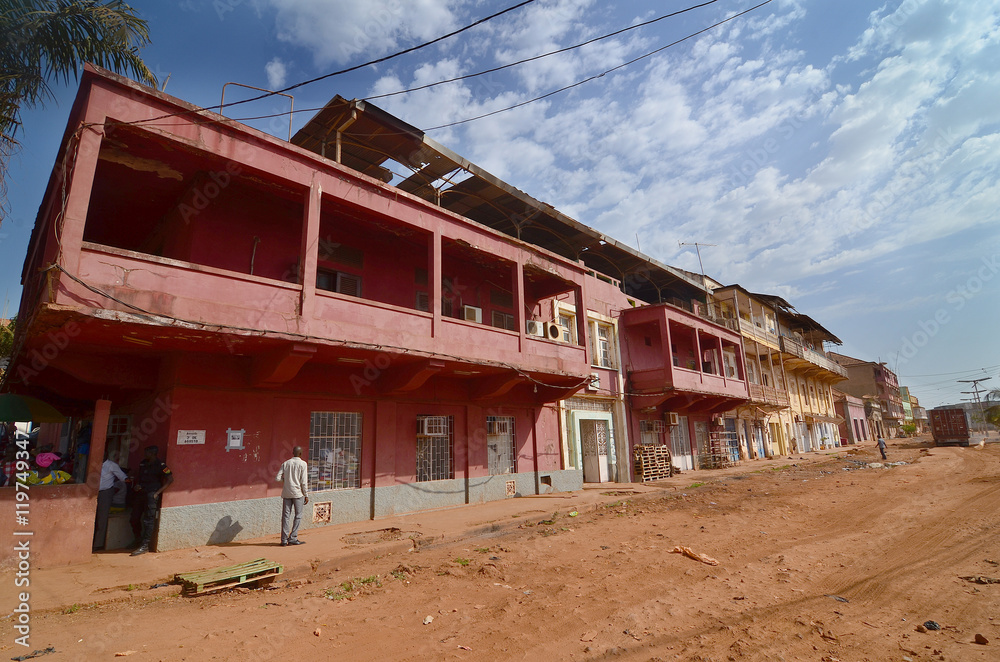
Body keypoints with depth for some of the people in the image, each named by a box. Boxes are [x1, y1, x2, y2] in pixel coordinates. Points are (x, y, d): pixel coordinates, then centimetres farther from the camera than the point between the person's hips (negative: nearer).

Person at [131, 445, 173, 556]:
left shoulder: (160, 465, -9)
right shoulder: (143, 463, 12)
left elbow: (170, 479, -9)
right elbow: (138, 476, 27)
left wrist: (158, 492, -11)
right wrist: (137, 485, 5)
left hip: (151, 494, -7)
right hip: (141, 493, 7)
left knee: (148, 520, -7)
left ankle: (145, 546, -3)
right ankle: (139, 540, 29)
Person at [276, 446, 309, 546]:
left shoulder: (286, 463, 6)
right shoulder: (303, 464, -5)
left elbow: (278, 478, 1)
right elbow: (304, 481, -8)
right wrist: (306, 495, -2)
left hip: (286, 493, 4)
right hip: (298, 493, -4)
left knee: (286, 515, 7)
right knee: (298, 516, 5)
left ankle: (284, 539, 9)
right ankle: (293, 538, 3)